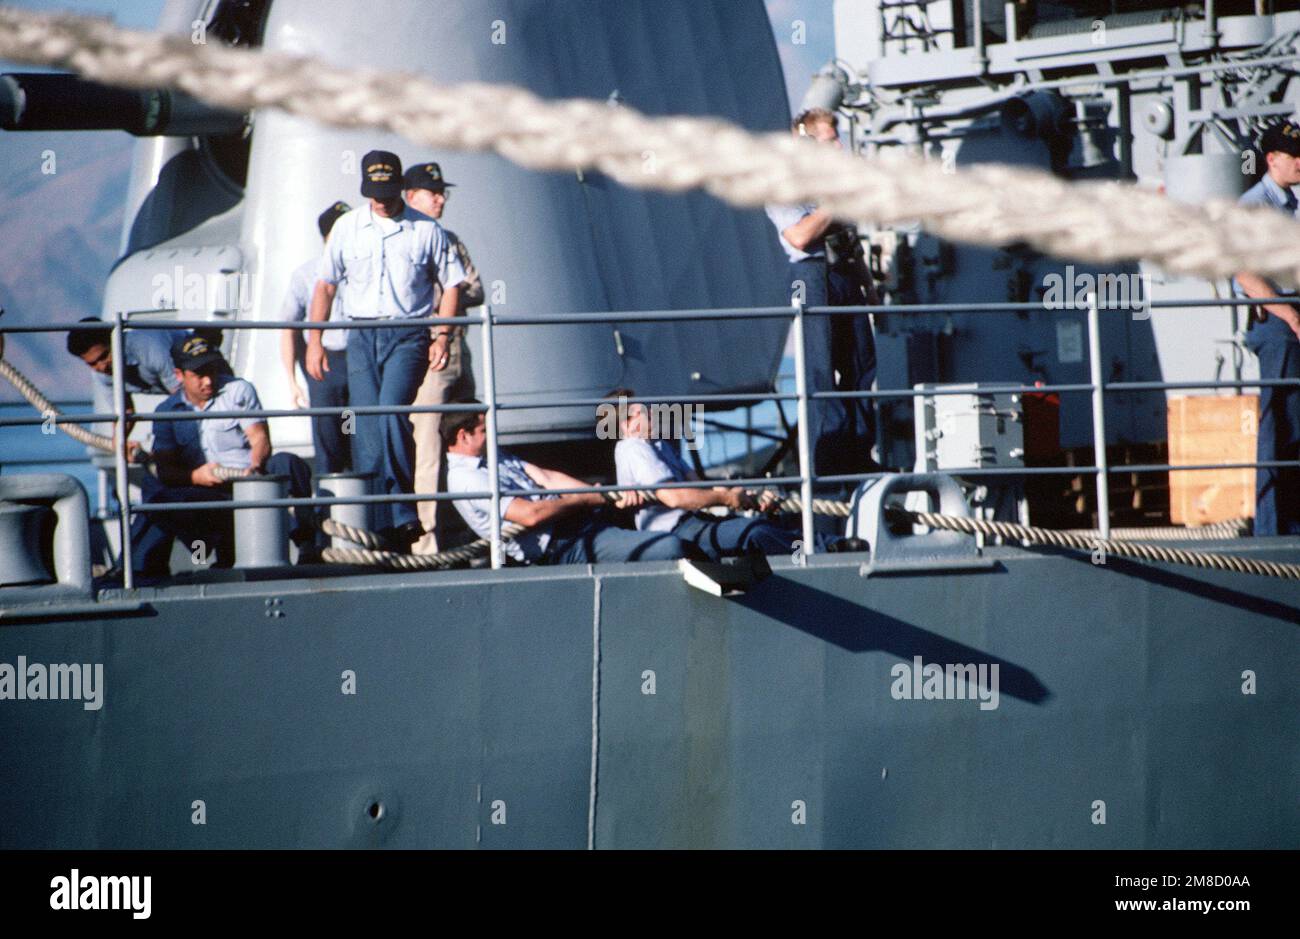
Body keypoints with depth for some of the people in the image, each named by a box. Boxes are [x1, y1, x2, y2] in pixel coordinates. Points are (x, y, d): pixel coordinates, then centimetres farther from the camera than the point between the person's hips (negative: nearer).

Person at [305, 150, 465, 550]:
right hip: (361, 337, 3)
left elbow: (451, 284, 9)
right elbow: (326, 285, 14)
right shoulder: (347, 227, 9)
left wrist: (442, 338, -2)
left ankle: (402, 512, -22)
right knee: (365, 430, -4)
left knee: (391, 408, -24)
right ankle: (375, 522, 0)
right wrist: (314, 341, 8)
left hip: (408, 336, -3)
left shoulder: (426, 230, 3)